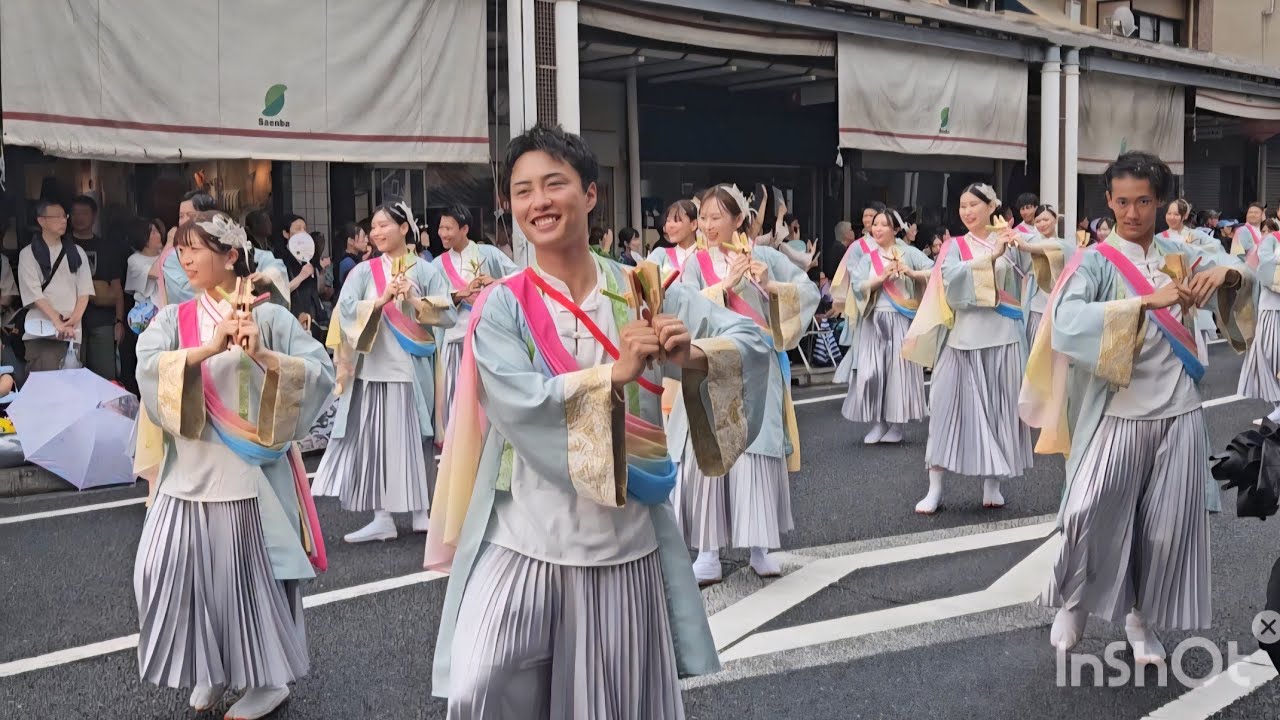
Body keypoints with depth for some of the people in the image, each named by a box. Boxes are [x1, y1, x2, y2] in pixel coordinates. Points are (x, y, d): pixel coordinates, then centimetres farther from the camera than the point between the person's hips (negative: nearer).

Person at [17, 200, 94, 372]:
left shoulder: (76, 252, 13)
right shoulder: (28, 254, 2)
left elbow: (84, 291, 7)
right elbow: (34, 295, -6)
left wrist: (73, 321, -8)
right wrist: (58, 323, -16)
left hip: (73, 332, 3)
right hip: (42, 332, -3)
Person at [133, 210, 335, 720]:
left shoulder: (269, 316, -3)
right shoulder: (173, 320, 6)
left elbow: (322, 371, -11)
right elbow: (148, 369, -12)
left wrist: (264, 355, -24)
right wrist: (210, 348, -24)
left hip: (250, 471, -3)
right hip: (189, 471, 4)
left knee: (249, 576, 2)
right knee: (171, 572, 2)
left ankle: (268, 679, 22)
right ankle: (211, 669, 24)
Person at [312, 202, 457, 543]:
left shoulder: (426, 271, 4)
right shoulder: (363, 272, 6)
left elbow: (448, 315, -2)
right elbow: (345, 311, -5)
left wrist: (414, 301, -13)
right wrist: (382, 300, -16)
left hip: (413, 369, -1)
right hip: (373, 368, 1)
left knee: (415, 439, 3)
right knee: (374, 440, 0)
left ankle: (421, 513, 15)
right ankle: (382, 518, 4)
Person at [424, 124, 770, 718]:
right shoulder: (502, 306, -4)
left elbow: (753, 342, -1)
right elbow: (520, 404, -19)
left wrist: (693, 355, -20)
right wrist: (615, 373, -24)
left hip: (623, 541, 2)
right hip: (523, 539, -2)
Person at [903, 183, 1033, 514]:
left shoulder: (1009, 241, 8)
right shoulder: (955, 246, 6)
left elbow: (1033, 267, -6)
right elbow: (951, 277, -13)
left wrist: (1020, 244, -25)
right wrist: (991, 255, -23)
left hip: (1003, 336, 1)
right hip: (964, 335, 0)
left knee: (999, 407, 4)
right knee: (950, 406, -4)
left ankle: (992, 483, 15)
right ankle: (935, 488, 0)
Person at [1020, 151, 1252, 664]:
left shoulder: (1179, 255, 7)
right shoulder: (1095, 262, -6)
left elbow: (1241, 277, 10)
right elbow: (1066, 318, -22)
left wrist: (1225, 273, -14)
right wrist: (1147, 300, -28)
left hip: (1178, 411, 4)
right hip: (1119, 412, -4)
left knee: (1167, 526, 7)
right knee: (1090, 516, -10)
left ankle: (1140, 615, 27)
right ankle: (1076, 601, 17)